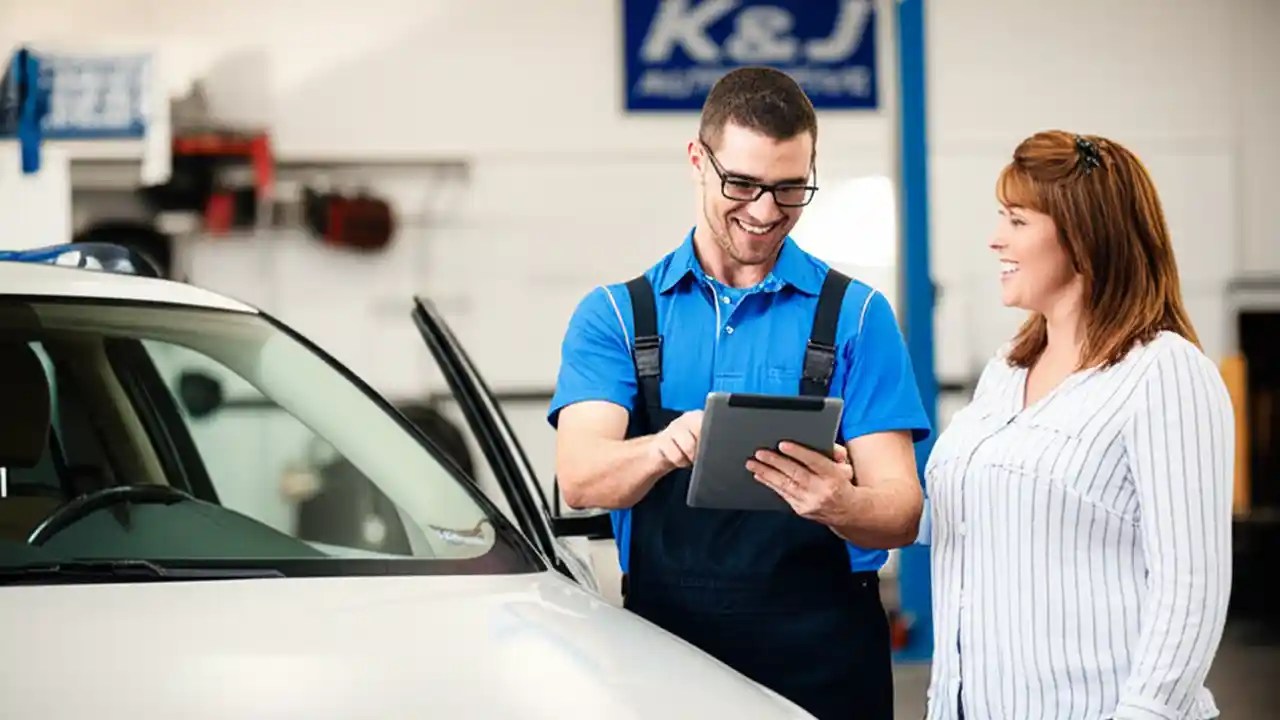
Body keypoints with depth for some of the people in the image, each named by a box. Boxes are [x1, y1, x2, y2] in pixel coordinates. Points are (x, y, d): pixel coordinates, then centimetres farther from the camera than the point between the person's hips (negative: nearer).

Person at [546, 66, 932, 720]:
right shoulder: (614, 316, 6)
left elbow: (902, 512, -5)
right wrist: (665, 449, -33)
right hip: (664, 641, 0)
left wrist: (839, 504, -29)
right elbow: (581, 478, -11)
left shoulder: (856, 317, 4)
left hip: (823, 659, 0)